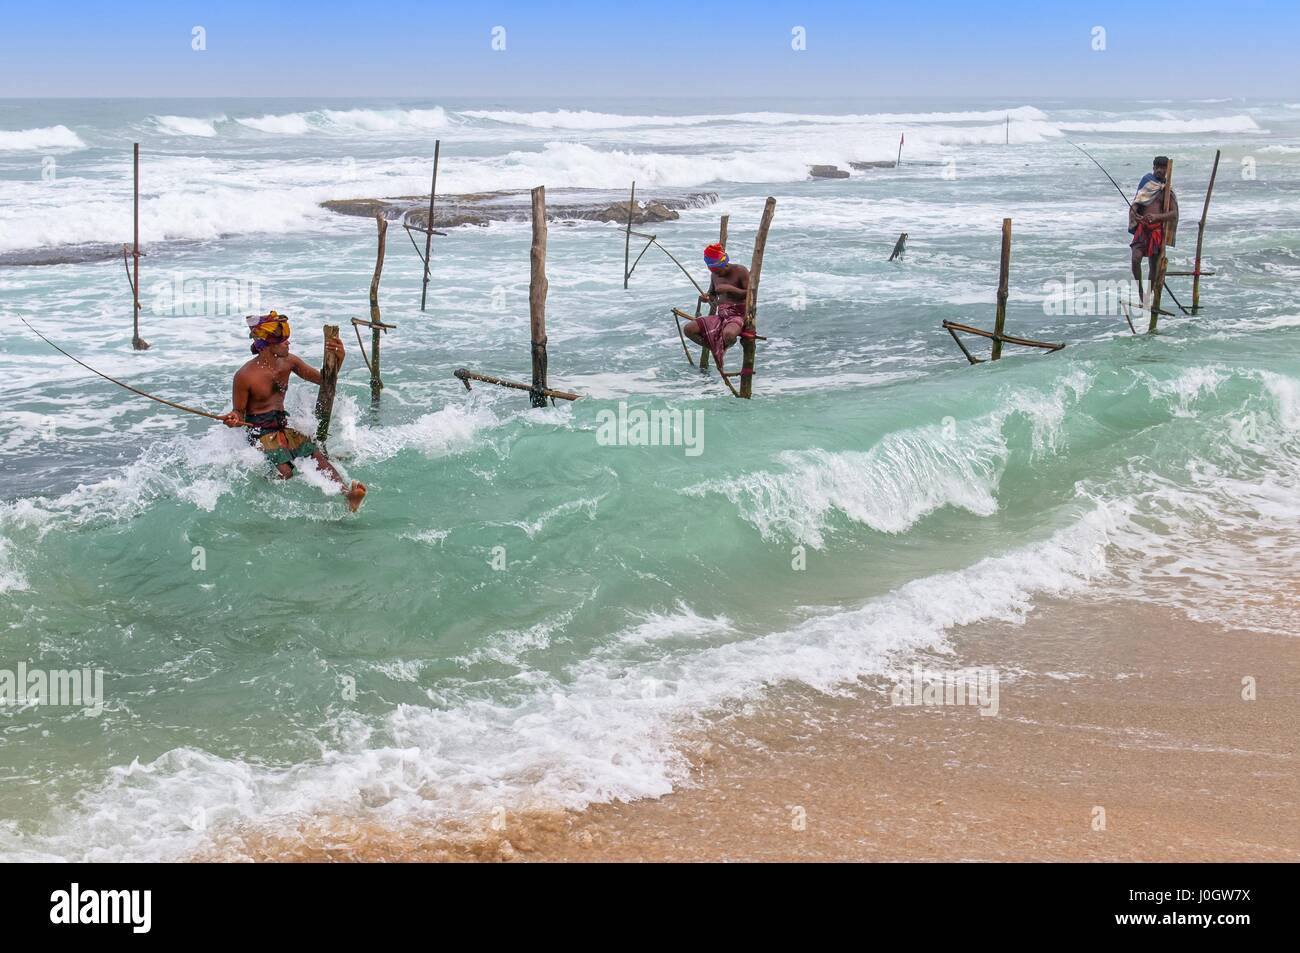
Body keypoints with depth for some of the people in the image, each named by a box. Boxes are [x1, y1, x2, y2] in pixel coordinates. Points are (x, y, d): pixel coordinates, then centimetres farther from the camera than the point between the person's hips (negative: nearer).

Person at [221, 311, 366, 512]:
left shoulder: (289, 362, 4)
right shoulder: (244, 376, -13)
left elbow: (323, 379, 8)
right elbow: (239, 413, -2)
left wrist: (337, 360, -12)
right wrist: (233, 420, -28)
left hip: (285, 427, 5)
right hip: (260, 432, -5)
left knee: (317, 456, -20)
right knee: (284, 472, -29)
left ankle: (347, 494, -36)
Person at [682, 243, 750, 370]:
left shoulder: (740, 271, -8)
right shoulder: (715, 275, 10)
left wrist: (729, 288, -20)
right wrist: (707, 298, -1)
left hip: (738, 315, -6)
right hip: (721, 316, 6)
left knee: (728, 334, -43)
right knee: (688, 329, -11)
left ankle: (722, 348, -4)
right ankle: (716, 349, 3)